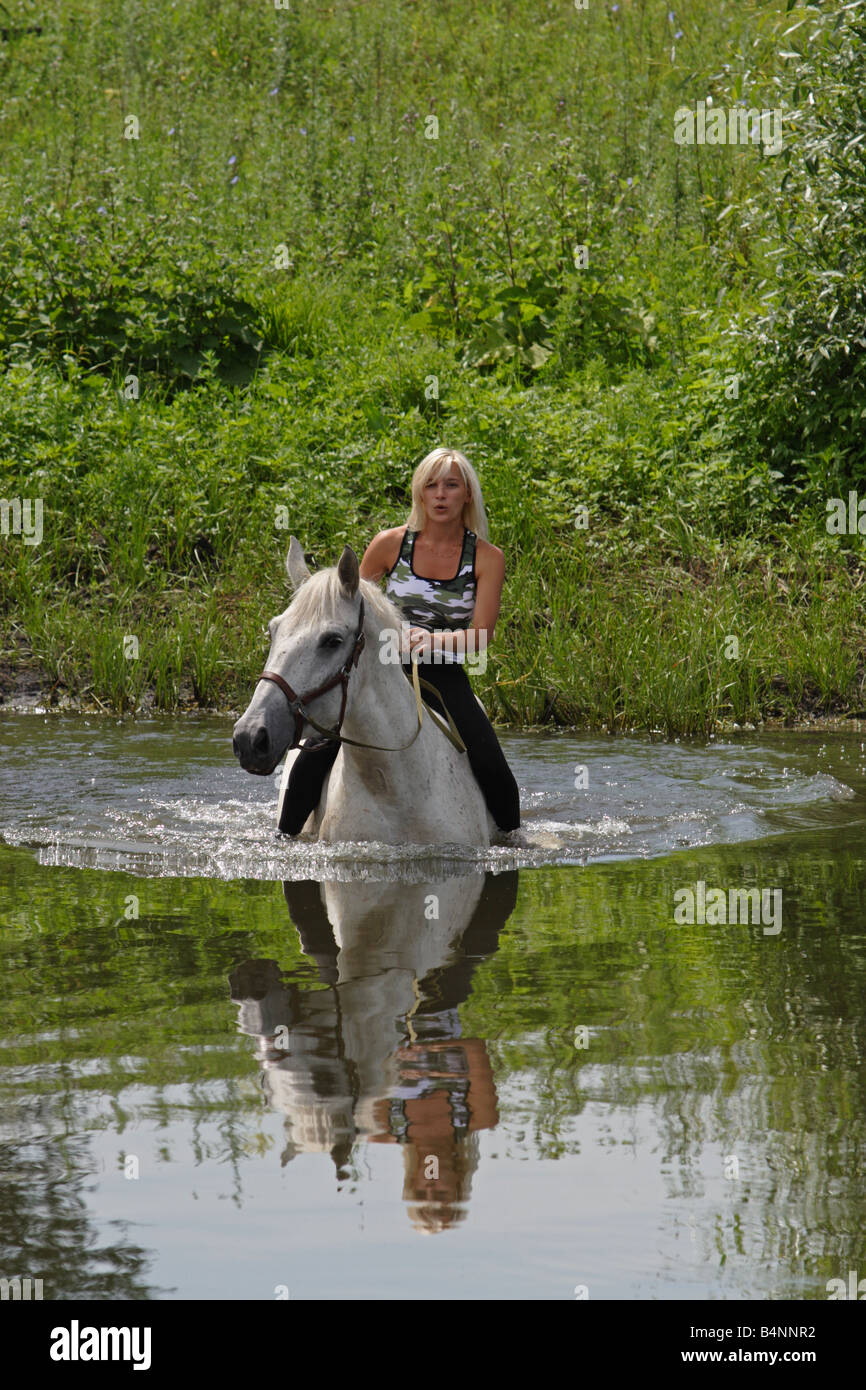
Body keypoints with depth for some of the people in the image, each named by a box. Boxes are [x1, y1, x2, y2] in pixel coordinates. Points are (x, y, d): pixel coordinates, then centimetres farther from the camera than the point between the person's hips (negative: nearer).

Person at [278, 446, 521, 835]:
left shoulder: (487, 559, -2)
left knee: (492, 770, -20)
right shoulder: (391, 544, -1)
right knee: (317, 752, -22)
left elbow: (482, 634, -10)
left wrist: (436, 639, -27)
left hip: (443, 676, 0)